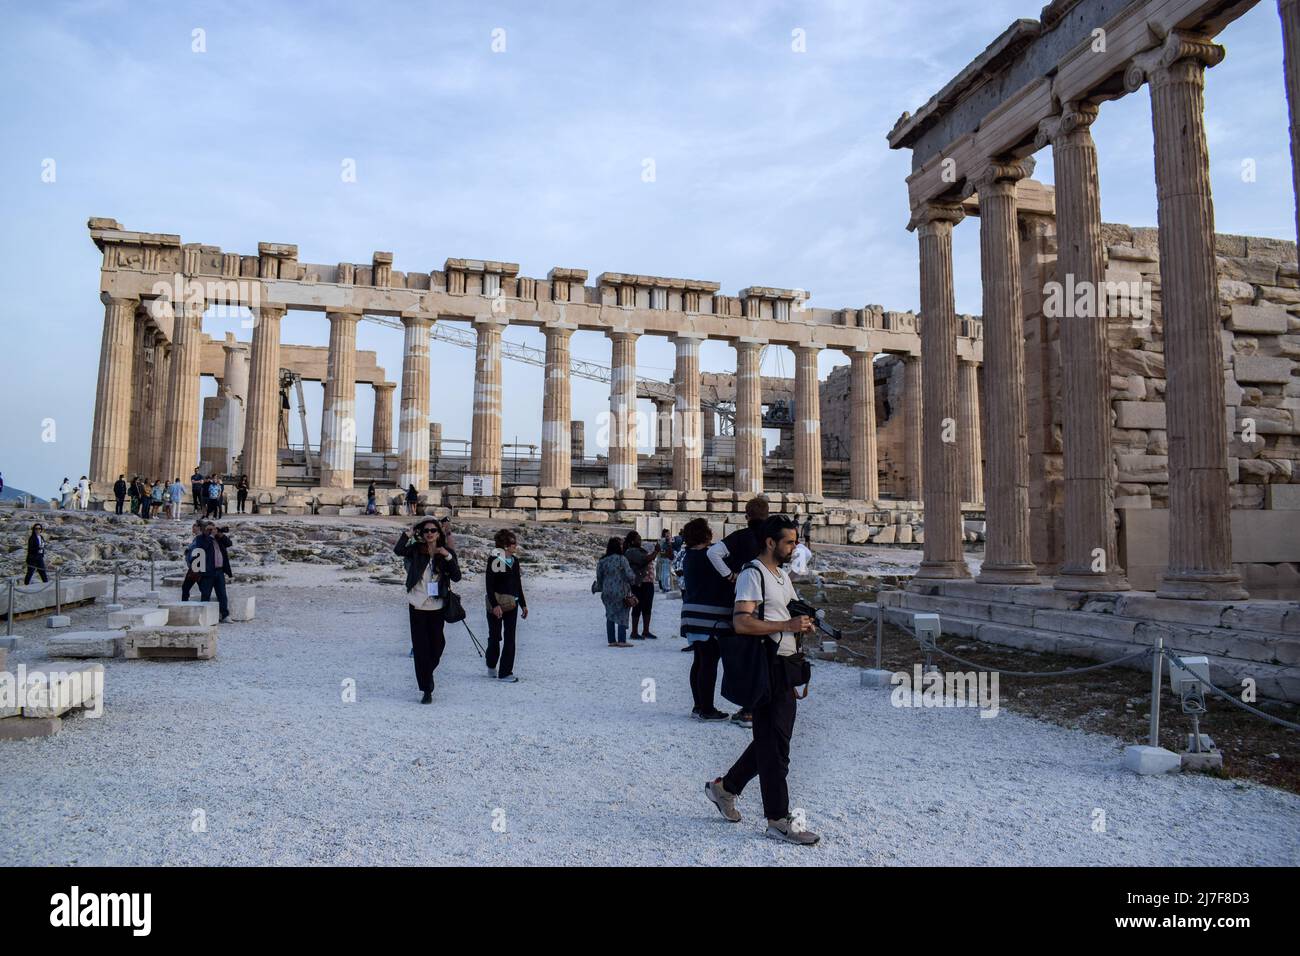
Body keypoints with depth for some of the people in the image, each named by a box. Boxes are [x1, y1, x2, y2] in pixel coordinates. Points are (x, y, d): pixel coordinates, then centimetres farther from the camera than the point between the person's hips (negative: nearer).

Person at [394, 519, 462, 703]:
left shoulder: (447, 552, 2)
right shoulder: (416, 550, 0)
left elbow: (457, 577, -8)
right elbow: (398, 550, -19)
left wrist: (448, 557, -18)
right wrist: (410, 533, -15)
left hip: (437, 606, 1)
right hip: (417, 605, -1)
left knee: (437, 644, 11)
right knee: (420, 647, -2)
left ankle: (426, 673, 40)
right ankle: (426, 690, 4)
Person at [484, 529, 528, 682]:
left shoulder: (514, 560, 8)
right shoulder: (495, 559, -11)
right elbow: (489, 584, -14)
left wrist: (523, 604, 15)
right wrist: (494, 604, -22)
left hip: (512, 604, 6)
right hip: (496, 605, -5)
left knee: (510, 638, 1)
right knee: (495, 637, 8)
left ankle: (505, 672, 5)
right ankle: (491, 666, 31)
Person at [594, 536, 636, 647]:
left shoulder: (602, 561, 3)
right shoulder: (621, 559, -11)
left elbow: (599, 579, 8)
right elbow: (630, 575, -13)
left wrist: (596, 588, 27)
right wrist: (634, 580, 9)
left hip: (607, 593, 4)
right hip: (621, 593, -4)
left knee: (610, 616, 11)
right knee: (622, 615, 3)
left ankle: (611, 640, 13)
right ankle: (622, 641, 2)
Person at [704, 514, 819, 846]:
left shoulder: (783, 574, 18)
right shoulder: (752, 575, -13)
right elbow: (741, 622, -23)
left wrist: (803, 623, 9)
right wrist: (787, 625, -24)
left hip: (786, 664, 10)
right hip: (766, 666, -10)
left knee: (773, 739, 15)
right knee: (774, 743, -4)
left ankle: (724, 787, 29)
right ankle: (778, 820, 4)